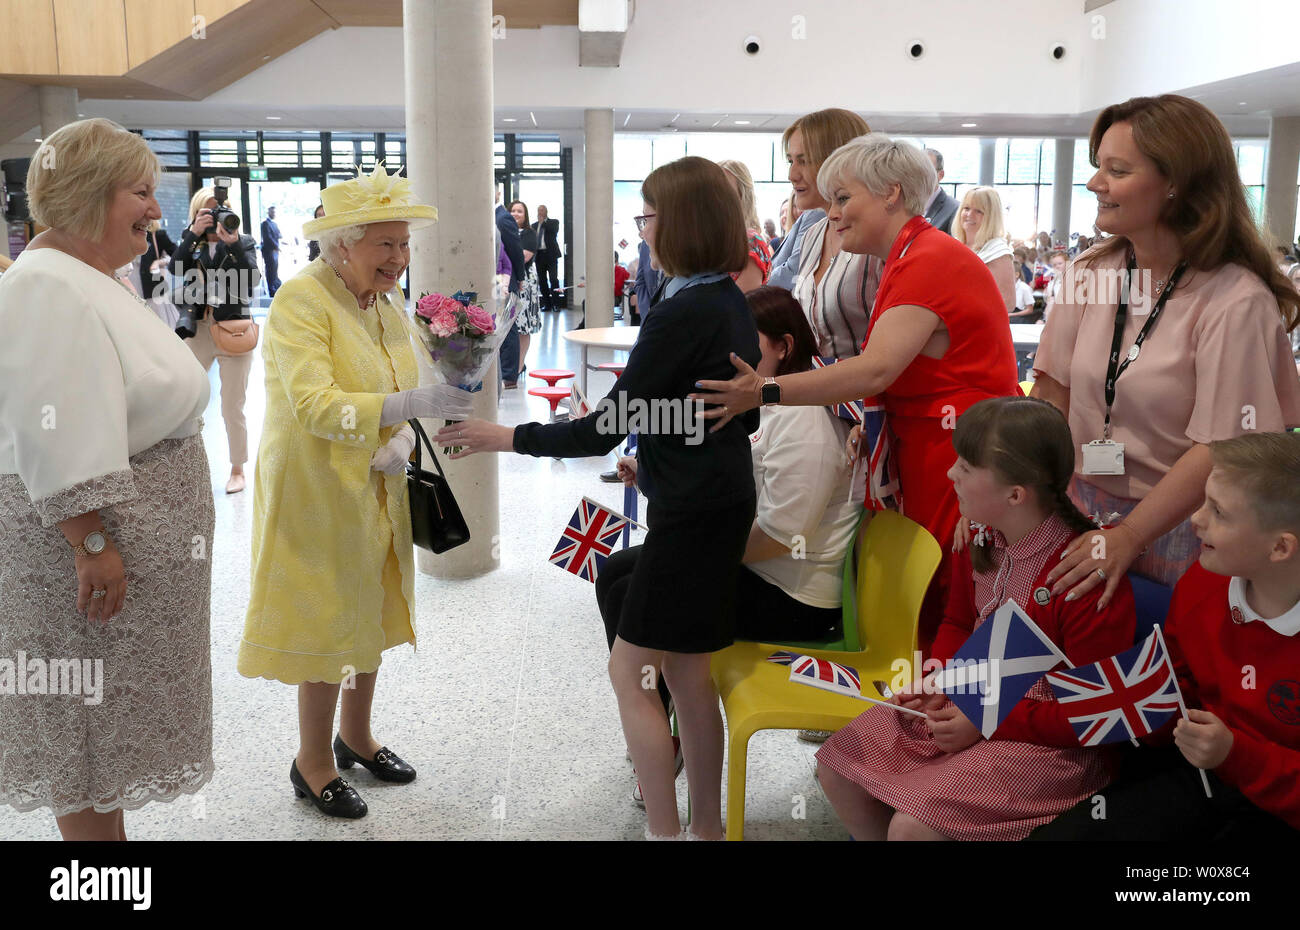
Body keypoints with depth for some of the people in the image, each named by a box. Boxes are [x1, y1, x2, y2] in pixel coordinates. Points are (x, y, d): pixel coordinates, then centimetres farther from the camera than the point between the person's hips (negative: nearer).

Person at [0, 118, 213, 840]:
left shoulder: (97, 282, 14)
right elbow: (59, 447, -26)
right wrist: (93, 546, -26)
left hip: (136, 536, 10)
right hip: (86, 541, -10)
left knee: (107, 717, 19)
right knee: (85, 722, 3)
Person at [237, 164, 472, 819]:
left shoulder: (388, 304, 6)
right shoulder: (301, 300, -19)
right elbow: (314, 406, -29)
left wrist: (400, 443, -11)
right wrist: (408, 405, -39)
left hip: (375, 491, 8)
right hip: (316, 490, -7)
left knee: (373, 614, 18)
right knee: (329, 623, 2)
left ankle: (355, 735, 38)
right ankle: (312, 763, 23)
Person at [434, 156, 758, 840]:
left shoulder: (682, 314, -20)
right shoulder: (733, 302, 8)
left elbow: (603, 429, -20)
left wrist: (506, 438, -11)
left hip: (691, 515, -10)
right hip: (721, 502, 10)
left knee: (630, 673, 2)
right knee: (686, 671, 17)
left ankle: (665, 830, 11)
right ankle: (707, 827, 28)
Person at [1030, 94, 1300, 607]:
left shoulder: (1236, 302, -16)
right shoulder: (1089, 274, 0)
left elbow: (1220, 448, -19)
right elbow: (1052, 393, 1)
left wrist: (1127, 538, -23)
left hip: (1176, 529, -4)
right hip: (1080, 511, 5)